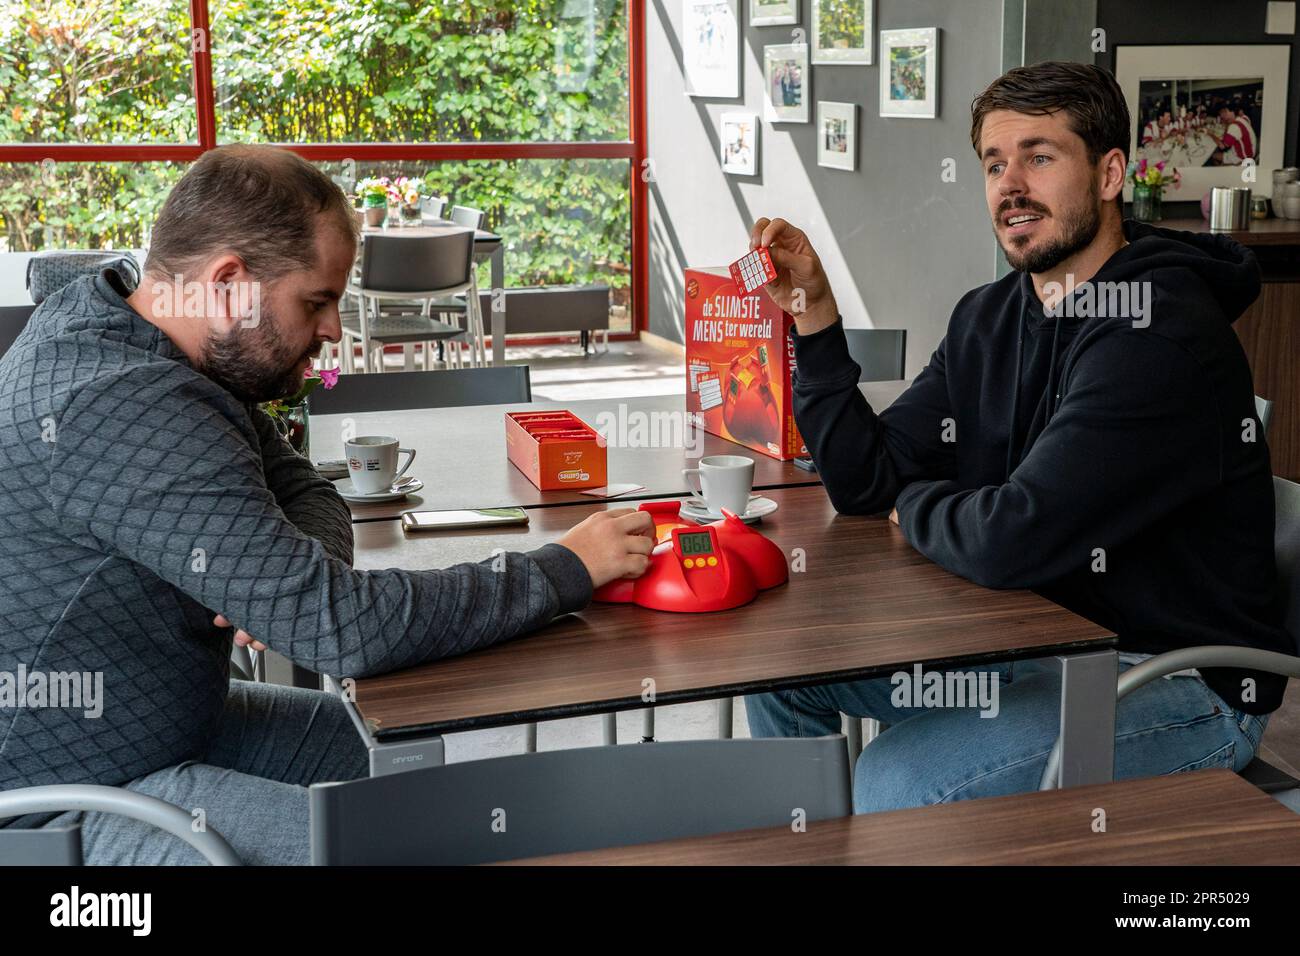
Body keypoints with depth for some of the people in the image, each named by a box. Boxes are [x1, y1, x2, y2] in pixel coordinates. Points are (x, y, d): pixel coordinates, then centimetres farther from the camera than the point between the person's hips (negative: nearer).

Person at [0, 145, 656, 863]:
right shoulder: (123, 409, -31)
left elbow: (306, 494, 9)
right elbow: (340, 628, -32)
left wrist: (289, 578, -16)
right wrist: (568, 569, -22)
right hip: (74, 797, -10)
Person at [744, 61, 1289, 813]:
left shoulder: (1162, 335, -24)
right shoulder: (988, 319, 5)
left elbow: (1012, 540, -30)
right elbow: (866, 483, 2)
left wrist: (917, 506, -8)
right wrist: (814, 313, -5)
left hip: (1182, 684, -8)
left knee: (901, 781, -27)